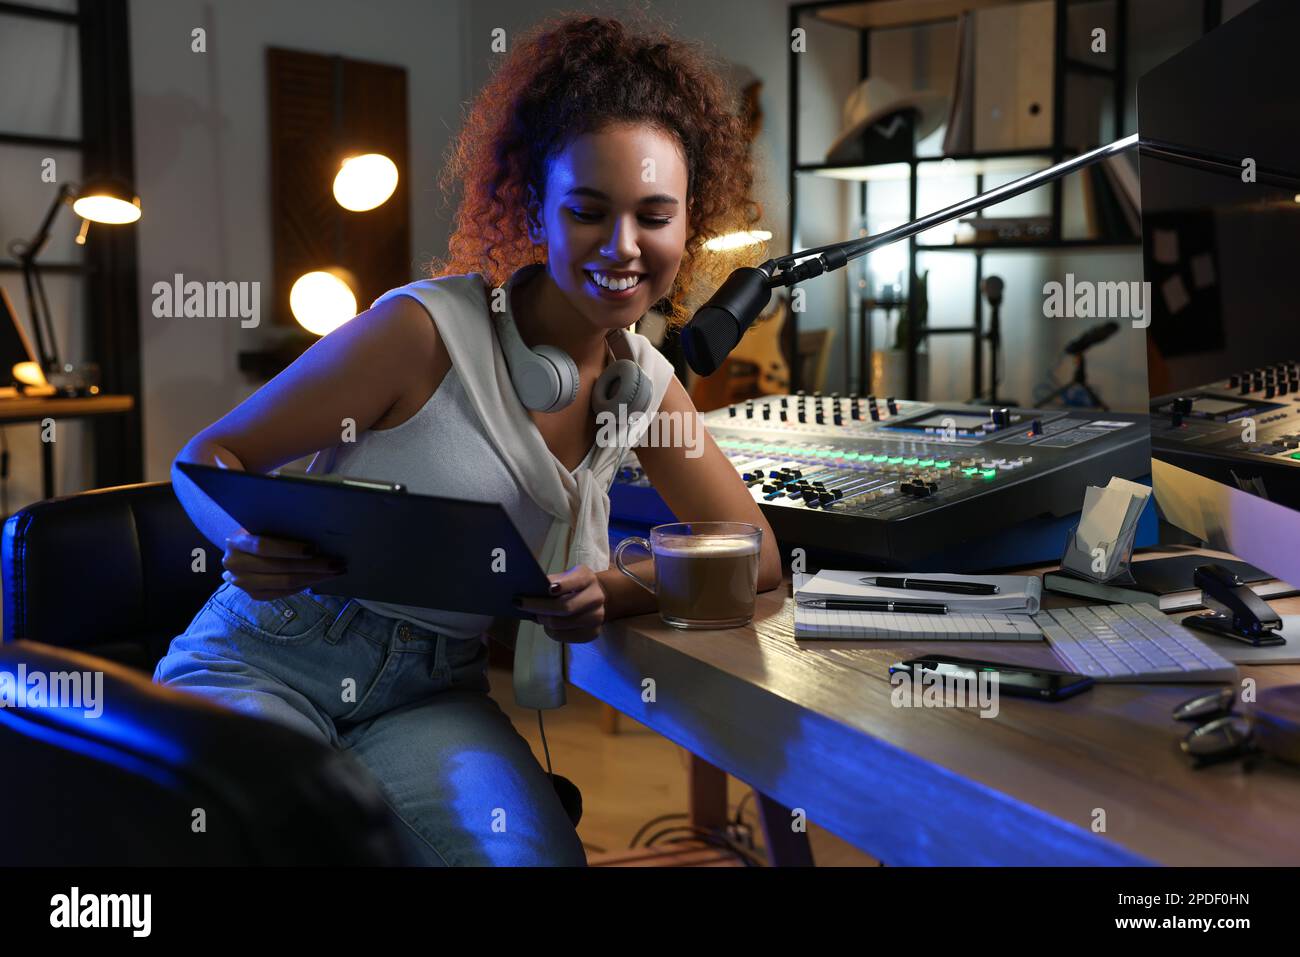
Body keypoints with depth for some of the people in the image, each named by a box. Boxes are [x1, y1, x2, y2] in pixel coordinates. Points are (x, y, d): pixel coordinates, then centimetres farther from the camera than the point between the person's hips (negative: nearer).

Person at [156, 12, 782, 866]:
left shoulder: (645, 381, 3)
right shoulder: (431, 328, -15)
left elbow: (757, 556, 1)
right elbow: (208, 458, -7)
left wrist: (613, 592, -19)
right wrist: (251, 542, -31)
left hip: (432, 697, 4)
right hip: (270, 658, -3)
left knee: (534, 850, -25)